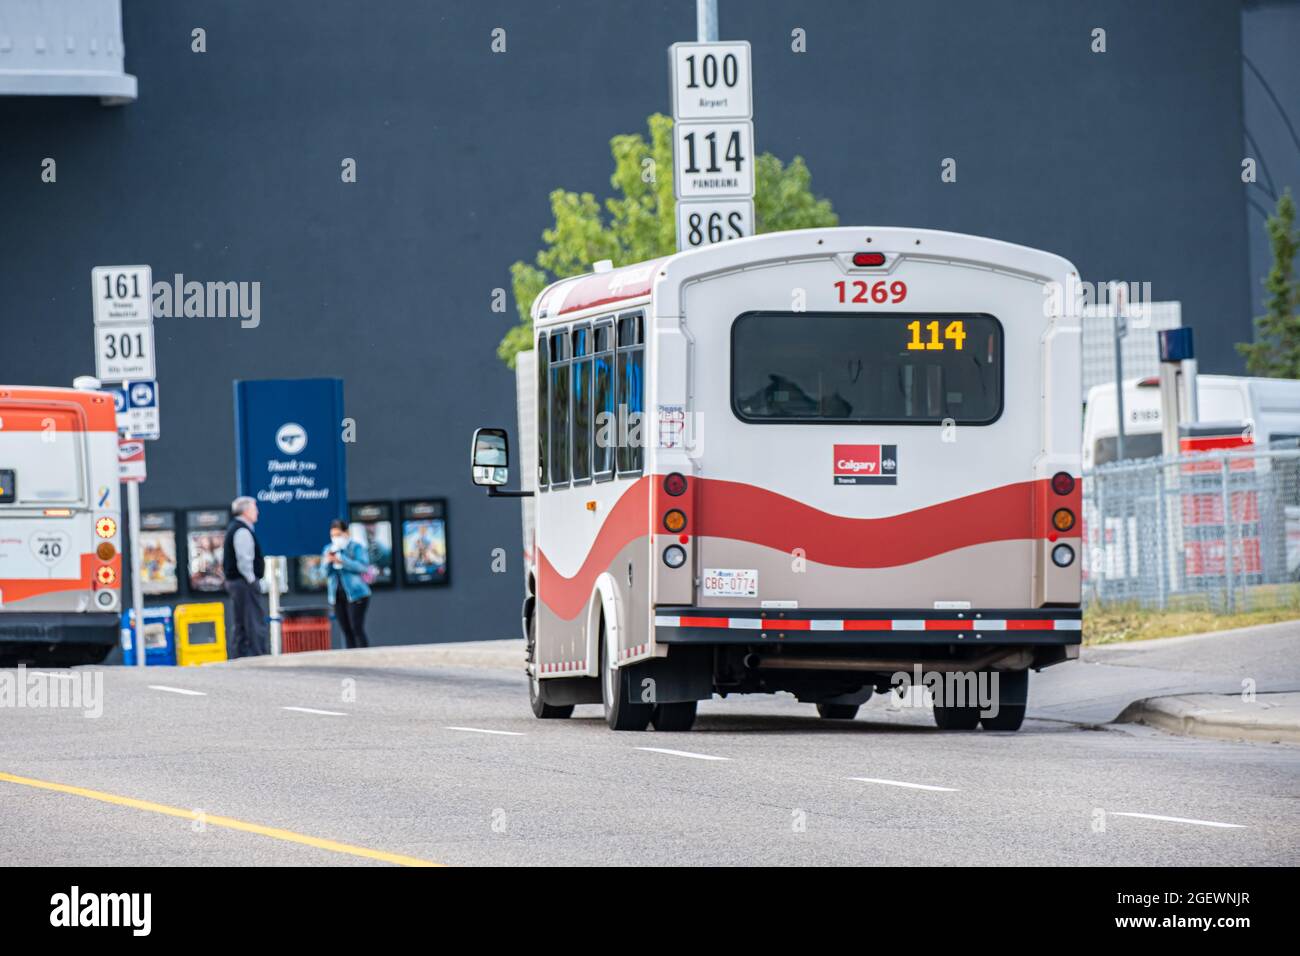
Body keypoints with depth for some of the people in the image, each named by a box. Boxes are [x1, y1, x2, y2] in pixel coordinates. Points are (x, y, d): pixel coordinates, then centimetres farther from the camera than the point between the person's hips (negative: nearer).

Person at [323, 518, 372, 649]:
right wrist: (327, 562, -12)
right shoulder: (329, 549, 13)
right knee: (346, 631, 4)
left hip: (356, 595, -5)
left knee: (357, 628, -14)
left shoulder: (356, 548, -3)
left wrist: (341, 561, -24)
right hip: (337, 597, 5)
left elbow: (363, 566, -17)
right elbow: (324, 572, 10)